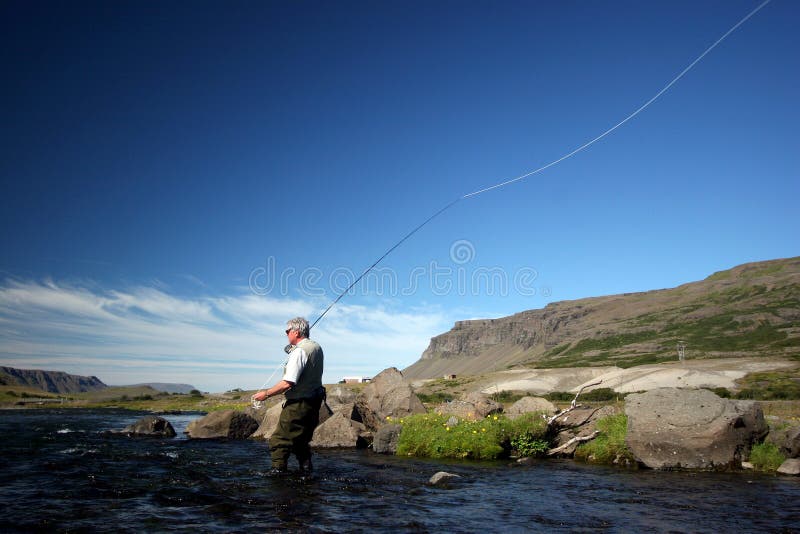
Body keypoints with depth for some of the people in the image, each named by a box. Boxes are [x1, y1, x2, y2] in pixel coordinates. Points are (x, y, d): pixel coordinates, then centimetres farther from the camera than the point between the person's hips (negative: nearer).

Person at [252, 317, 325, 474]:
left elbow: (288, 383, -25)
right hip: (314, 402, 9)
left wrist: (266, 393, -14)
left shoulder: (299, 352, -19)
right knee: (301, 440, 20)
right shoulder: (317, 347, 8)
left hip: (298, 405, -9)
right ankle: (307, 468, 22)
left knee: (279, 441, -3)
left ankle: (278, 471, -2)